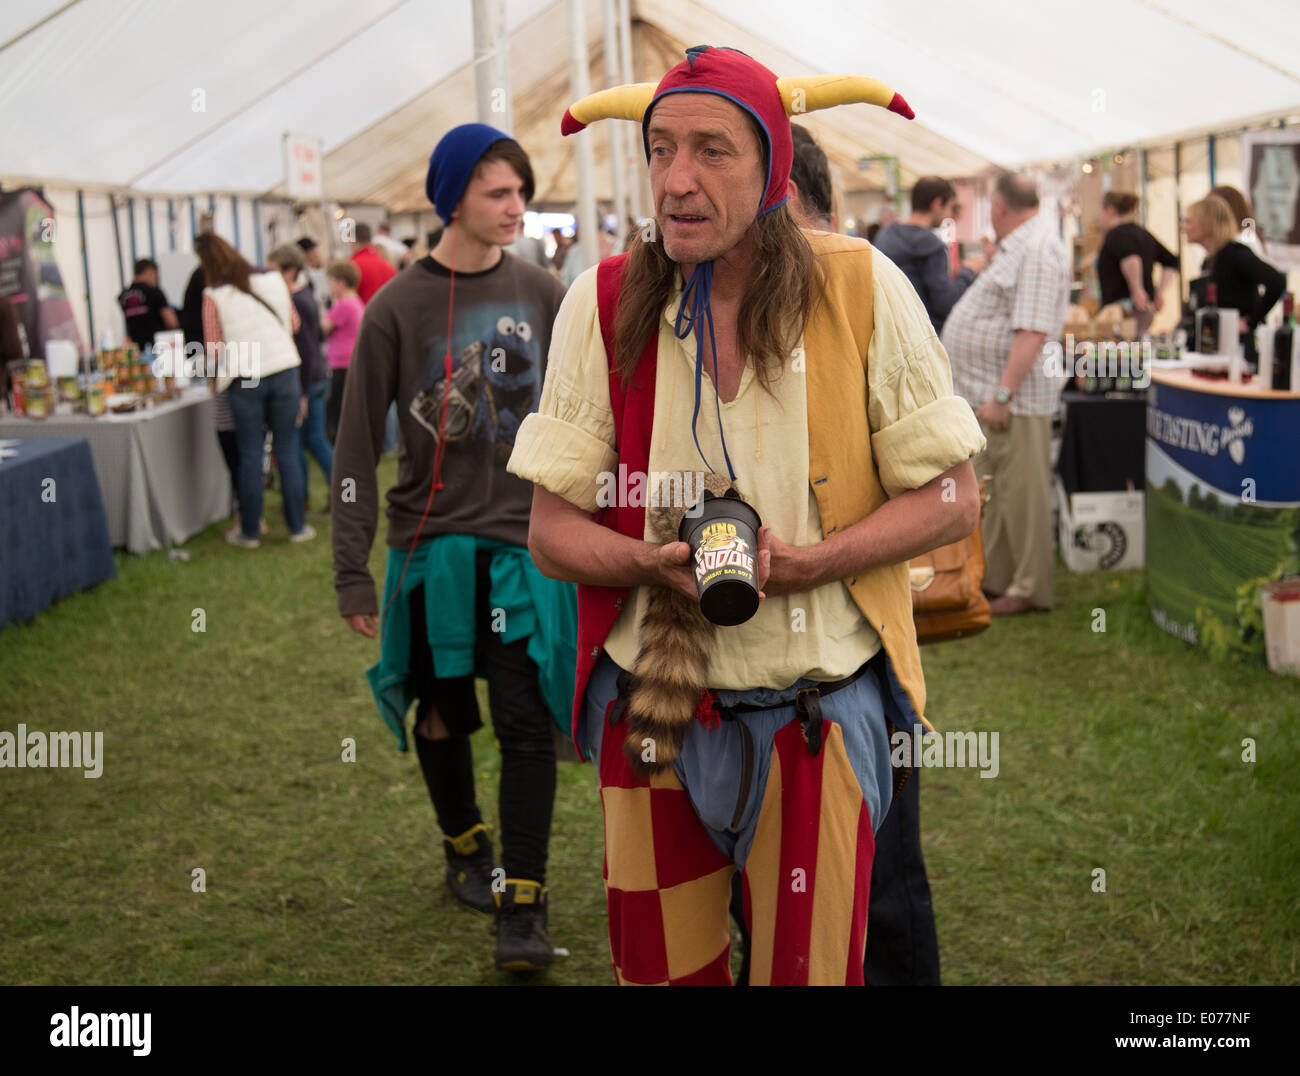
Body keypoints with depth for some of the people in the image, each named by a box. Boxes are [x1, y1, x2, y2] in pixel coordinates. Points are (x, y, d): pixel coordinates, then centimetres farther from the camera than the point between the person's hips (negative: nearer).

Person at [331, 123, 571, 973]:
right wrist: (353, 572, -5)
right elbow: (358, 448, -2)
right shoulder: (397, 309, -3)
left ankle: (523, 903, 2)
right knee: (441, 719, 11)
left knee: (527, 722, -6)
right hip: (432, 546, 0)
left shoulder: (543, 295, 4)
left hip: (526, 543, 1)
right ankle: (466, 850, 36)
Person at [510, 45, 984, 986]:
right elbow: (552, 529, 0)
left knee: (809, 967, 6)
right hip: (650, 703, 1)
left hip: (818, 705, -1)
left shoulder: (862, 291, -7)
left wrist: (798, 564, -17)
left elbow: (951, 500, -2)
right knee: (659, 969, 10)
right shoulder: (603, 303, -4)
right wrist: (656, 563, -21)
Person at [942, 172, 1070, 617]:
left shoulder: (1038, 249, -18)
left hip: (1016, 397, -11)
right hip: (991, 392, 11)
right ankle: (992, 576, 27)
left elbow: (1032, 332, -25)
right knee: (991, 490, 17)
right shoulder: (1018, 246, 16)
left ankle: (1029, 589, 5)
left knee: (1021, 493, -3)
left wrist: (1002, 394, -27)